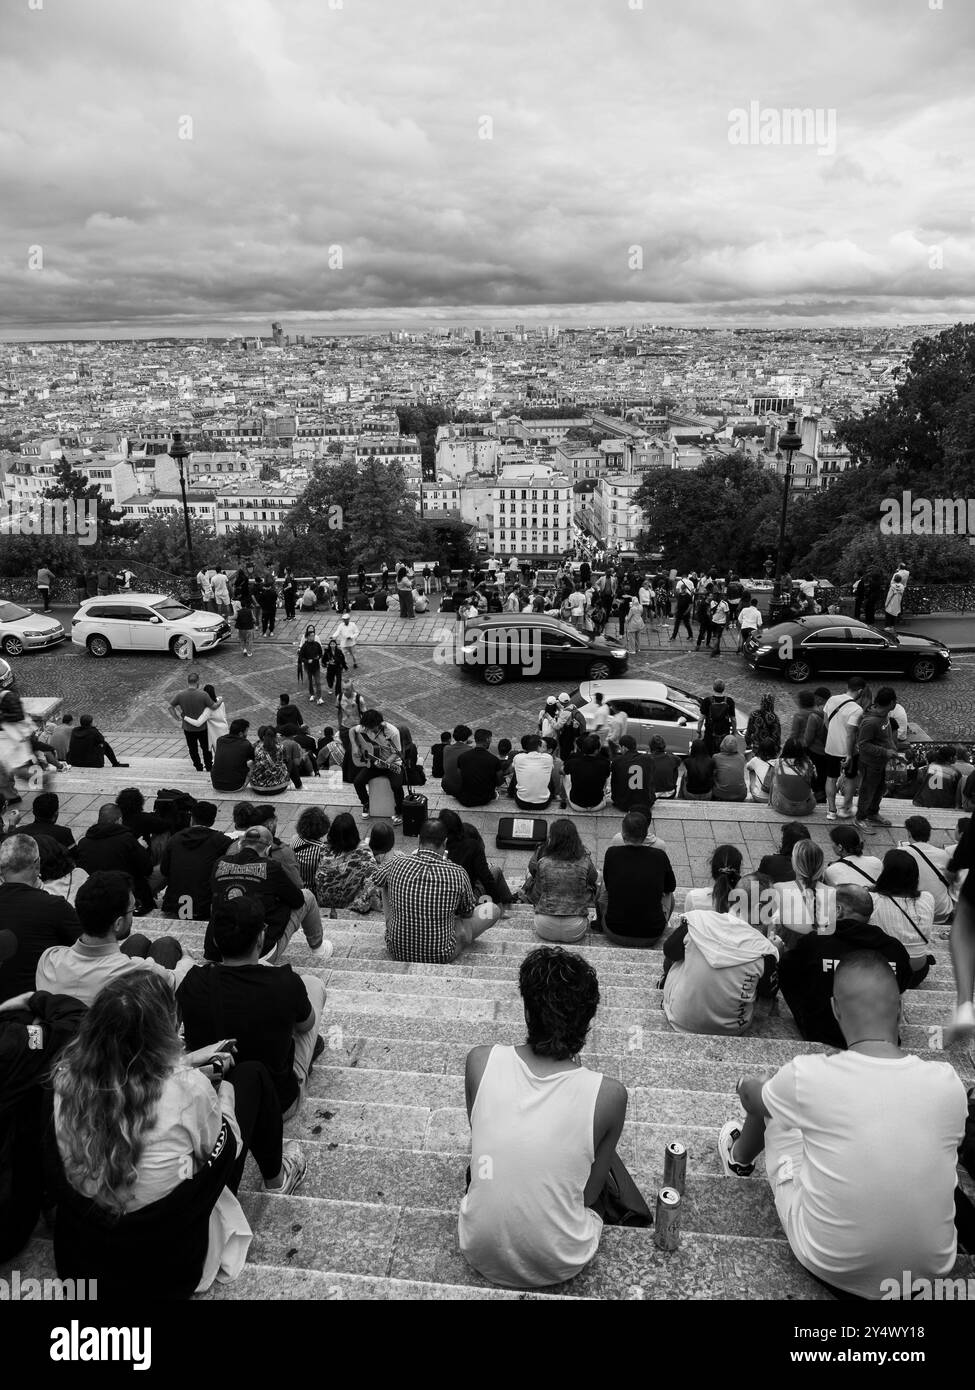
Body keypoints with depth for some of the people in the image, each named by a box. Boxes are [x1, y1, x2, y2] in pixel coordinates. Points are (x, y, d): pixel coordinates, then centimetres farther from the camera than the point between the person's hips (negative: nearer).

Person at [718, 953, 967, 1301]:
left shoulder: (807, 1074, -21)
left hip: (829, 1266, -2)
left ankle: (740, 1159, 50)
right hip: (930, 1270, 3)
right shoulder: (948, 1083, -13)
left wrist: (746, 1086, 28)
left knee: (771, 1105, 16)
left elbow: (750, 1094, 4)